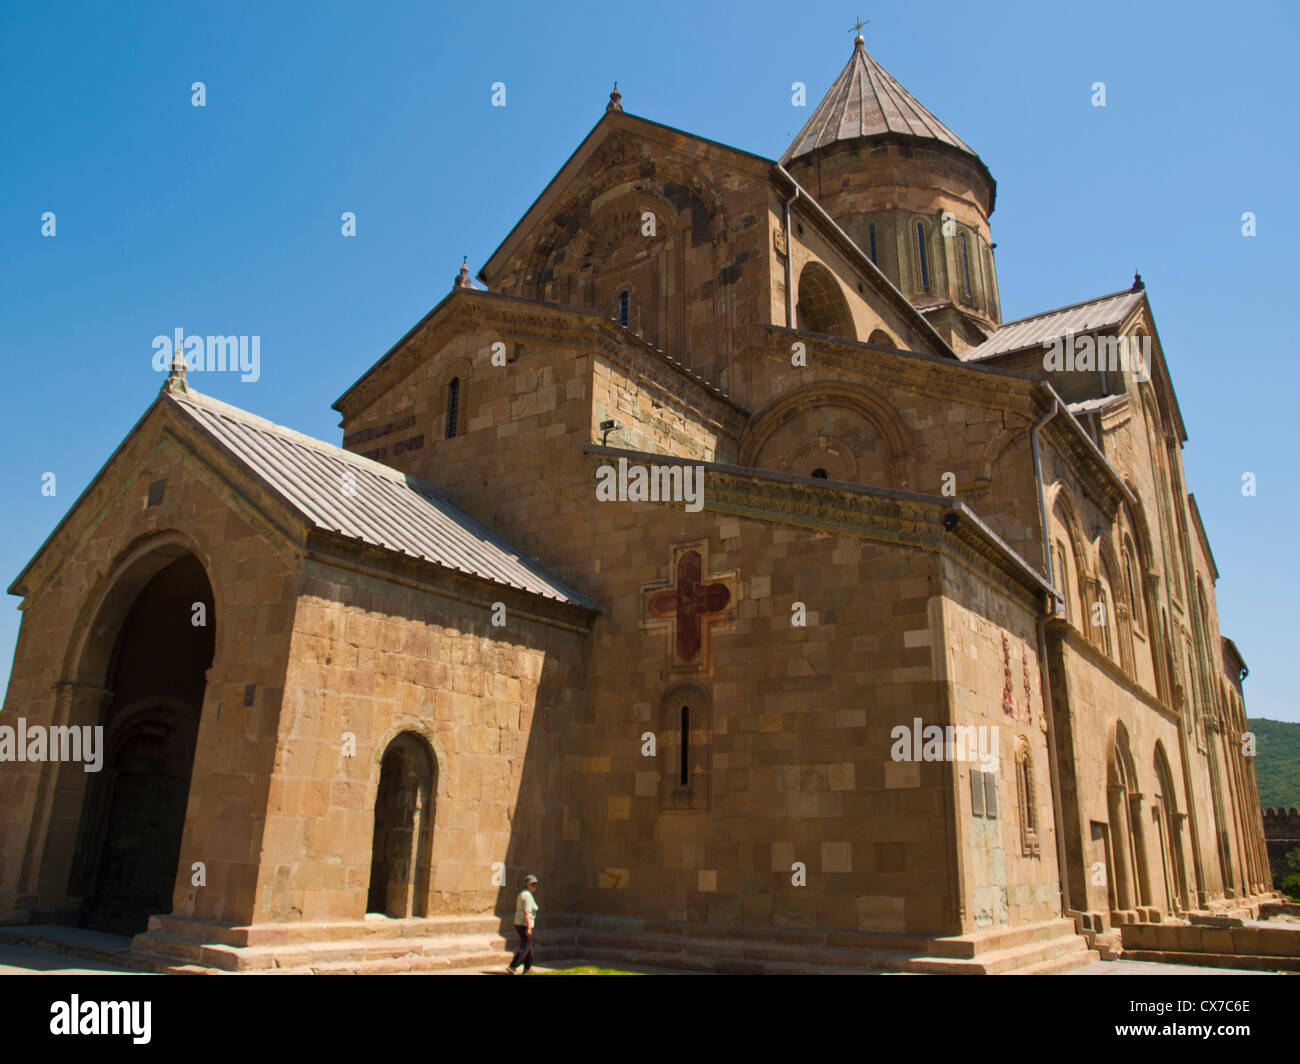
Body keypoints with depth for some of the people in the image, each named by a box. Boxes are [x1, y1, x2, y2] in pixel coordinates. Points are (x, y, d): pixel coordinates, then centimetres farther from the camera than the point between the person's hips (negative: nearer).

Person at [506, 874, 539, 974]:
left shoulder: (521, 894, 14)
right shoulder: (528, 896, -16)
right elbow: (527, 913, -22)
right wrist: (529, 928, -24)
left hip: (518, 924, 10)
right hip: (525, 925, -10)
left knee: (528, 946, 17)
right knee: (524, 948, -6)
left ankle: (527, 968, 23)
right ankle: (511, 966, -10)